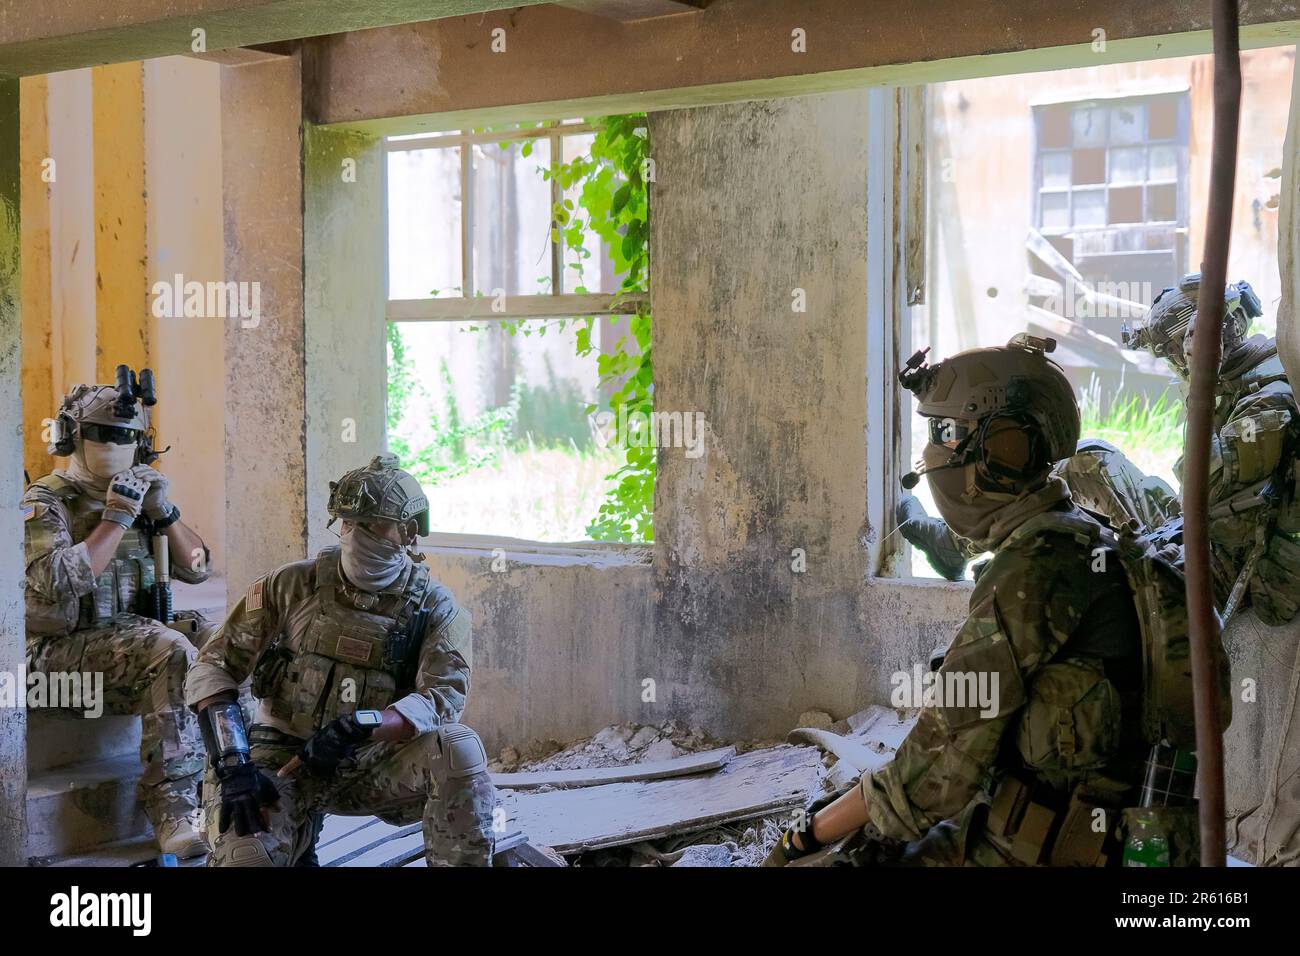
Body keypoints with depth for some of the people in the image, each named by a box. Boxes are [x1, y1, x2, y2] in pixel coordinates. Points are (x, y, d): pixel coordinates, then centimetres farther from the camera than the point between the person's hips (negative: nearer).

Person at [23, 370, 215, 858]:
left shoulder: (136, 493, 14)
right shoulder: (45, 502, -4)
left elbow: (196, 567, 12)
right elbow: (59, 584, -21)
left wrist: (165, 513, -4)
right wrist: (116, 519, -18)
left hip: (135, 633, 7)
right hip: (62, 648, -7)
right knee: (172, 653, -32)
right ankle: (173, 808, -32)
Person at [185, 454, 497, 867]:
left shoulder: (436, 609, -1)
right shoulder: (292, 585, -1)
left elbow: (443, 698, -16)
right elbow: (212, 669, -3)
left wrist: (359, 727, -33)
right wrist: (233, 764, -17)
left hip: (371, 763, 0)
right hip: (282, 759, 0)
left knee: (459, 749, -29)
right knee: (247, 854, -28)